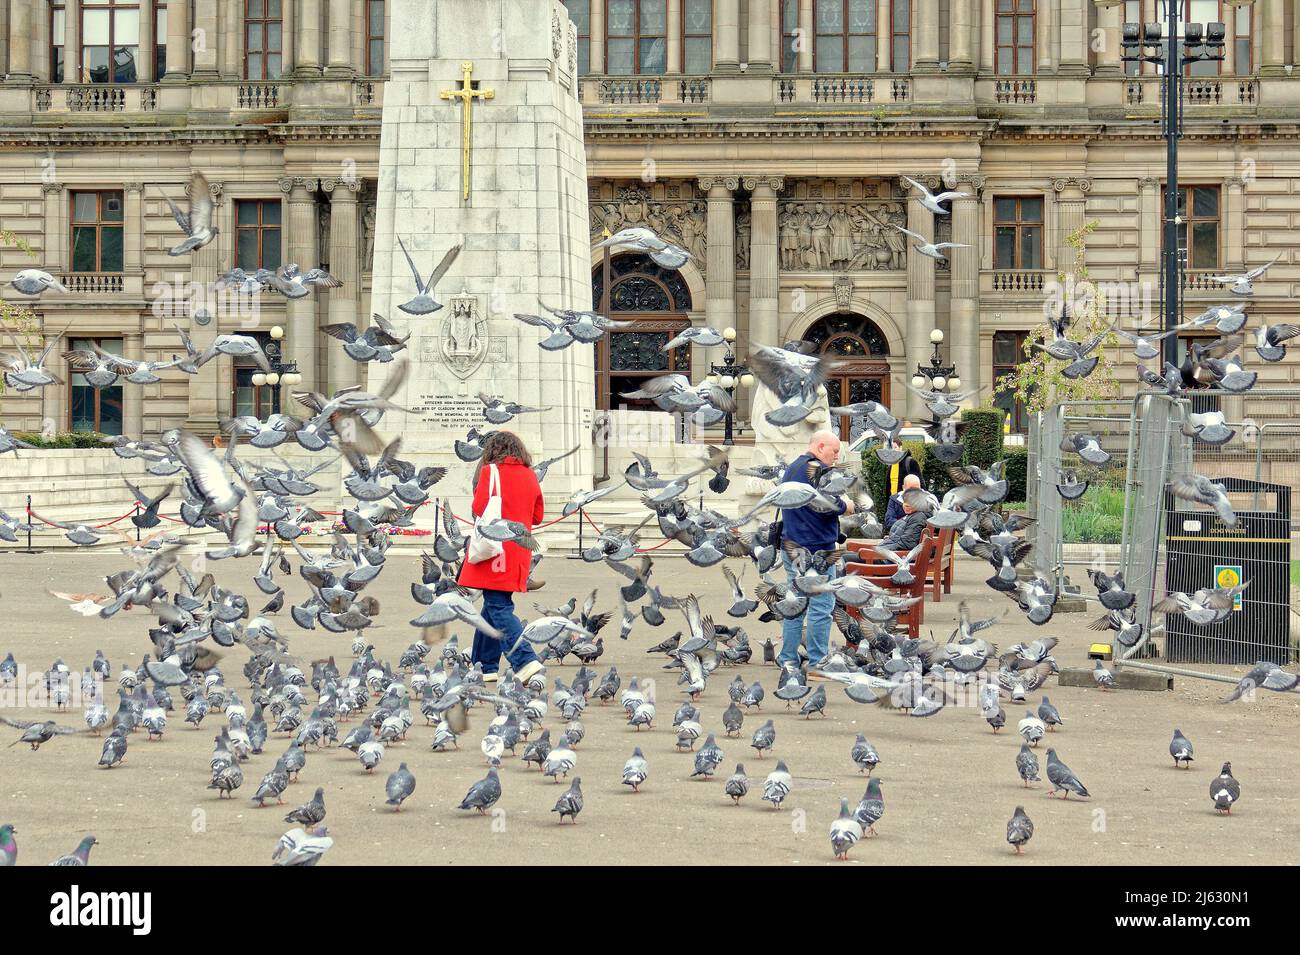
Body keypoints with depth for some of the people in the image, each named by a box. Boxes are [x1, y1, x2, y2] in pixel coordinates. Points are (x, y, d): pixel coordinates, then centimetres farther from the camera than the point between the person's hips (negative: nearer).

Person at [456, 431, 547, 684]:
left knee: (499, 607, -8)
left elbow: (479, 508, -12)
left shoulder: (490, 471, -6)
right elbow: (537, 516, 15)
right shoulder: (530, 476, 11)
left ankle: (526, 661, -23)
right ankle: (485, 665, 22)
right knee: (494, 605, 16)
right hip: (519, 553, 6)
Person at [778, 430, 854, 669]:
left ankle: (788, 658, 14)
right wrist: (846, 506, -1)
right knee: (821, 605, -4)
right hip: (815, 549, -9)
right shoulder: (817, 468, -13)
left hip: (790, 548, 9)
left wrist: (838, 505, 14)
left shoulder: (792, 467, 17)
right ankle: (817, 663, -3)